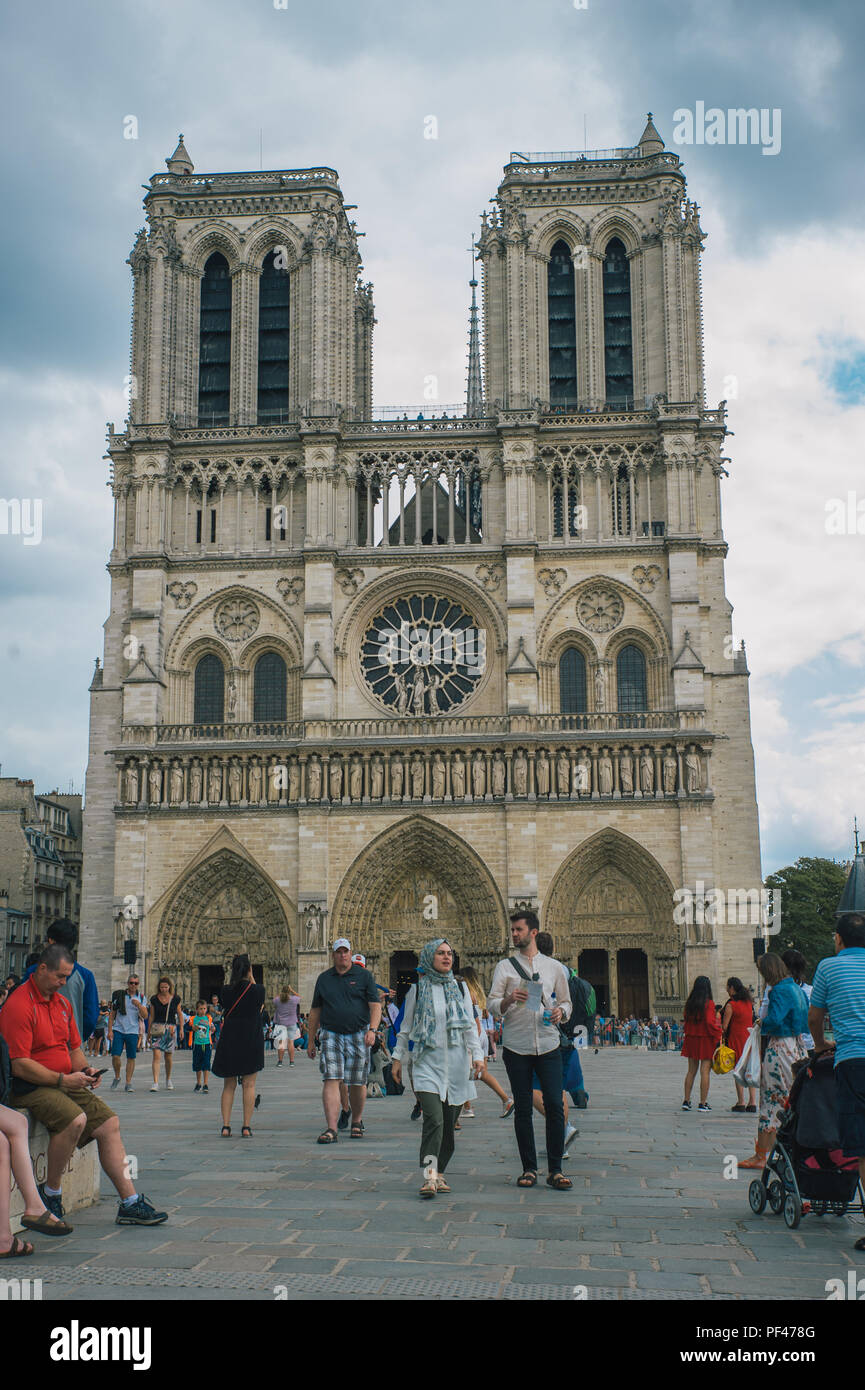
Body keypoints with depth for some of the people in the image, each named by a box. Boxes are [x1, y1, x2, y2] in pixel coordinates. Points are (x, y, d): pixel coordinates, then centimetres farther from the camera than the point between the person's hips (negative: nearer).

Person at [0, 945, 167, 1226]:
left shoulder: (62, 1003, 15)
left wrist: (85, 1070, 0)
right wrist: (63, 1079, -21)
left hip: (65, 1082, 9)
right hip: (31, 1087, -9)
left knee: (109, 1122, -4)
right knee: (75, 1119, -32)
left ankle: (130, 1203, -1)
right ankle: (50, 1192, -11)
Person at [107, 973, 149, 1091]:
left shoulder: (141, 998, 7)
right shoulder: (119, 995, 4)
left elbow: (145, 1016, -1)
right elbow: (112, 1014, 6)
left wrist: (139, 1005, -18)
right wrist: (110, 1030, -1)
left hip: (132, 1032, 1)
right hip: (118, 1030, -1)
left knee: (131, 1058, 2)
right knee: (115, 1056, -8)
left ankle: (128, 1082, 10)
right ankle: (117, 1077, 15)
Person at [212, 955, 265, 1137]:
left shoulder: (227, 991, -1)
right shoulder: (257, 990, -7)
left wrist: (233, 978, 13)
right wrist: (251, 978, 13)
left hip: (229, 1040, 2)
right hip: (251, 1040, -2)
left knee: (229, 1085, 10)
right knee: (249, 1085, 2)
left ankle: (226, 1126, 4)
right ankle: (246, 1127, 0)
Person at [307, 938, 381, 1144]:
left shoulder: (363, 976, 4)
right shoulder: (324, 978, 11)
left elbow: (375, 1006, -2)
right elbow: (315, 1011, 15)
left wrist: (372, 1029, -18)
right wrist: (311, 1041, 13)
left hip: (358, 1035, -1)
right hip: (331, 1035, 1)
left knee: (358, 1084, 6)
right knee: (331, 1080, -12)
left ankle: (357, 1121, 28)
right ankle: (331, 1129, -15)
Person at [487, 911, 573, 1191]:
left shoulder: (554, 967, 11)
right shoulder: (504, 967, 7)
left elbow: (566, 1001, 17)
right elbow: (492, 1005, 1)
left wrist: (560, 1011, -6)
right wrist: (508, 1000, -20)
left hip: (548, 1046, 0)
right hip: (516, 1047, 0)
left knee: (555, 1105, -7)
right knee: (522, 1109, 2)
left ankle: (555, 1170, 1)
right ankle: (529, 1169, 11)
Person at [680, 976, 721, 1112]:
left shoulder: (689, 1003, 5)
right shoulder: (709, 1003, -13)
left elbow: (686, 1020, 10)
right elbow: (710, 1022, -18)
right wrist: (718, 1035, -8)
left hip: (691, 1039, 6)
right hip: (706, 1040, -6)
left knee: (691, 1070, 12)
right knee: (705, 1071, 0)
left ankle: (686, 1101, 12)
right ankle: (703, 1103, 1)